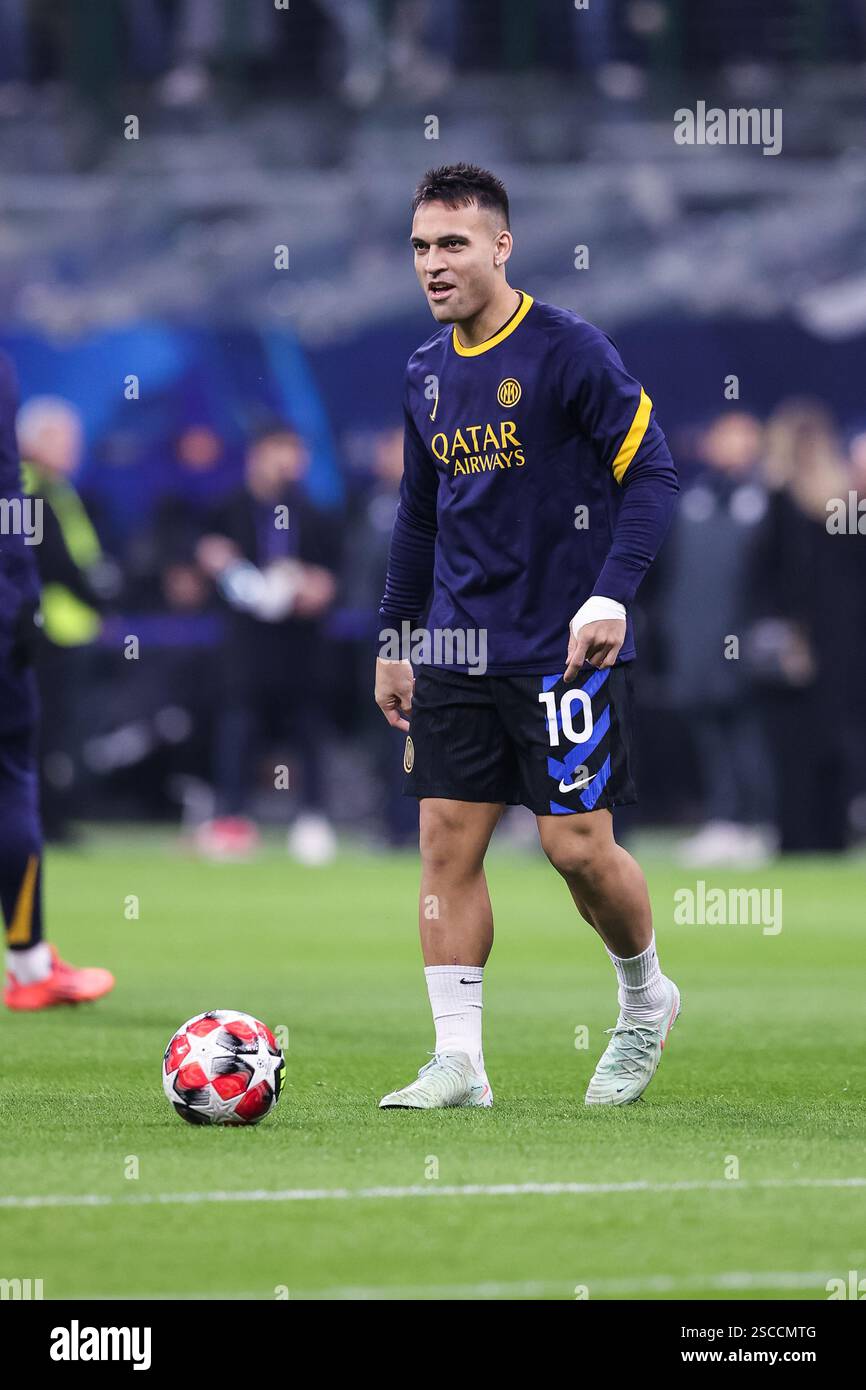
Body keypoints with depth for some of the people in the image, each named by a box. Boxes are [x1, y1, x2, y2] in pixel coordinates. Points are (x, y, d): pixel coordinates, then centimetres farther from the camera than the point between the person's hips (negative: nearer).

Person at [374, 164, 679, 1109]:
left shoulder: (567, 351, -9)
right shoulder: (427, 374, 11)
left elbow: (650, 474, -9)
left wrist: (611, 593, -19)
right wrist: (394, 639, 18)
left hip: (564, 650, -6)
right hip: (457, 652, 6)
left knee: (577, 845, -6)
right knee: (447, 841, -2)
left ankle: (646, 1000, 22)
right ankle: (457, 1061, 0)